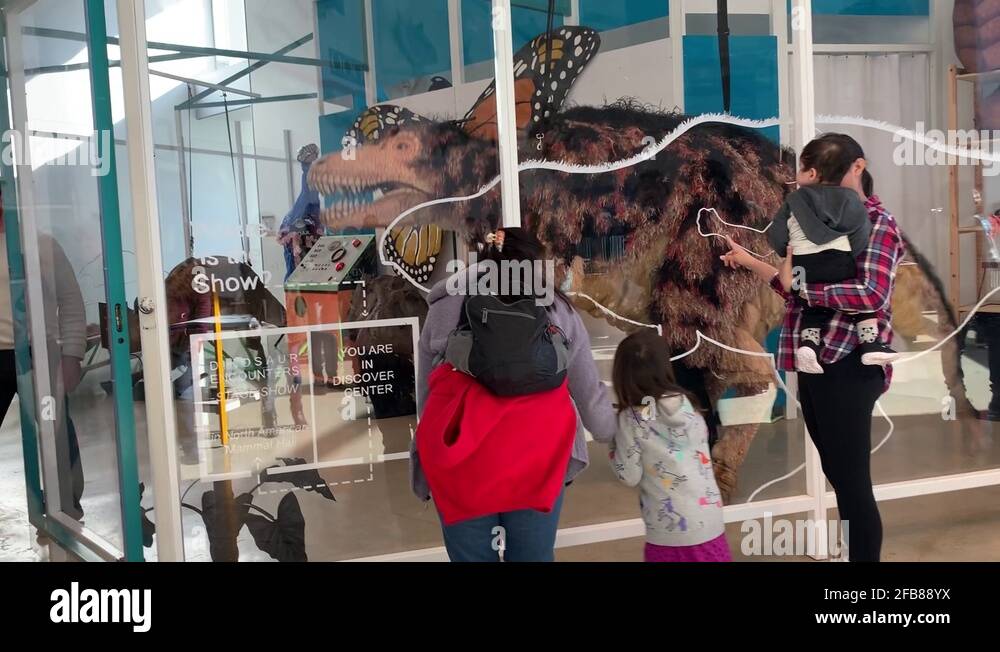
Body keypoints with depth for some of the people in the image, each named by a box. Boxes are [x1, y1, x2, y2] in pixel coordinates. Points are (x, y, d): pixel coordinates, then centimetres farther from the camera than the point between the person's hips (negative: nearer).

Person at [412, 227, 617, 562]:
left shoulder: (443, 307, 15)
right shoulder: (558, 309, 13)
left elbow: (424, 392, 18)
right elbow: (589, 393, 20)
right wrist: (613, 435, 37)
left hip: (457, 453, 1)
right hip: (535, 453, 0)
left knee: (470, 556, 13)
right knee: (533, 555, 13)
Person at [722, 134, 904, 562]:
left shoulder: (877, 222, -6)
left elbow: (872, 294, -22)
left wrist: (801, 284, -18)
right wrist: (748, 261, 17)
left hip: (848, 366, -8)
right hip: (815, 364, 8)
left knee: (852, 483, -2)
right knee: (840, 477, 18)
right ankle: (854, 554, 31)